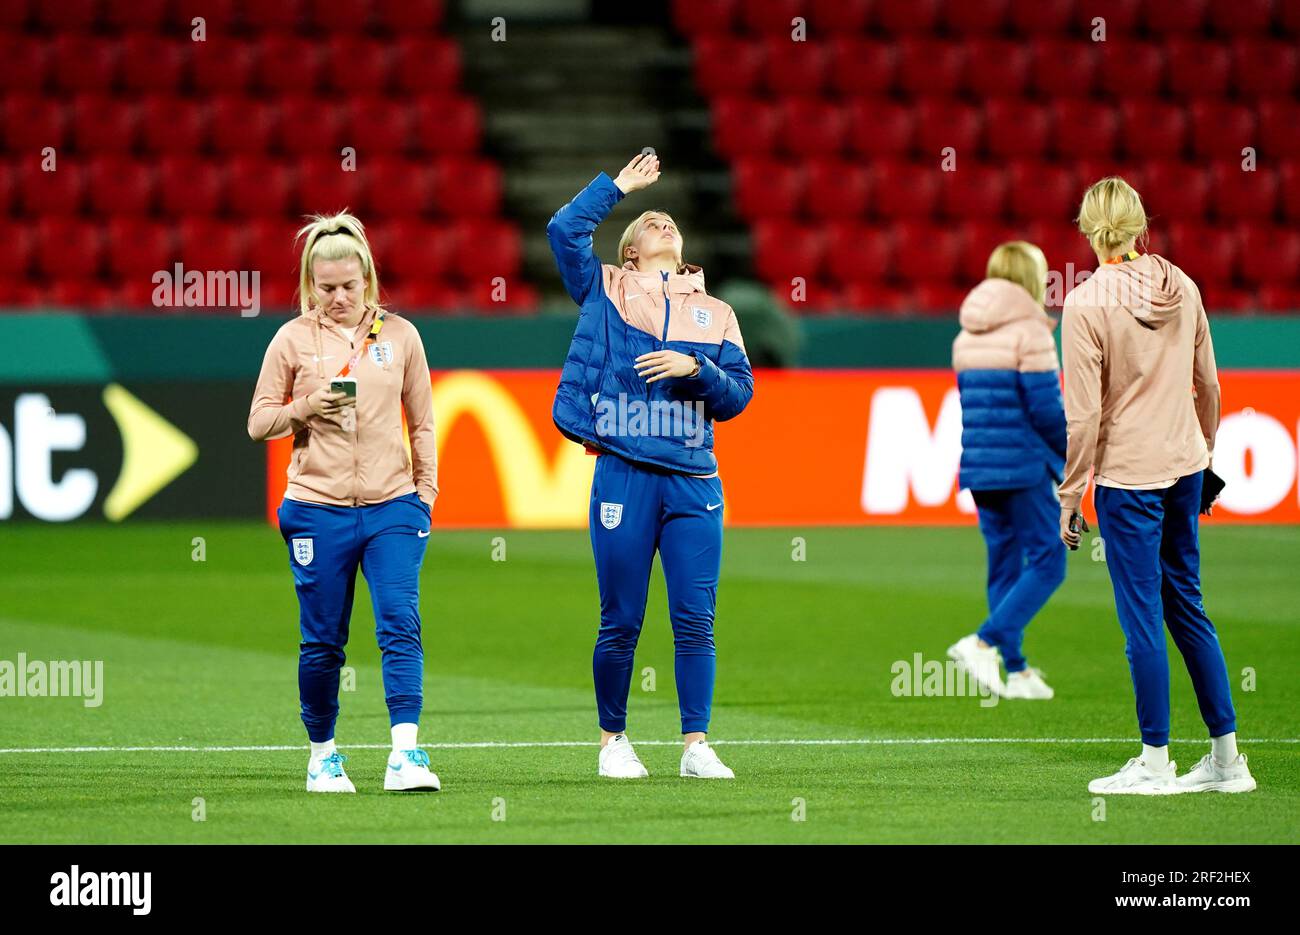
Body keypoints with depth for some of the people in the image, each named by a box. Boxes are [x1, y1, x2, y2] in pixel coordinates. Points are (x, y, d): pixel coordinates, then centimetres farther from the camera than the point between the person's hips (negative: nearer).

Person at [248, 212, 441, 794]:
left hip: (392, 505, 1)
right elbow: (258, 423, 5)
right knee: (322, 640, 4)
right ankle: (323, 752, 20)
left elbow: (422, 422, 13)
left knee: (401, 624, -15)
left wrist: (426, 490, 7)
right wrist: (306, 408, -13)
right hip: (318, 507, 0)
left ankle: (405, 752, -20)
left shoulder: (399, 335, 7)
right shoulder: (292, 340, 2)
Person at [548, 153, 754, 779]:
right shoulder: (606, 292, 11)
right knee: (621, 622, 0)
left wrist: (694, 369, -7)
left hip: (694, 480, 2)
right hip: (624, 475, -2)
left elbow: (739, 394, 11)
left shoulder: (716, 313, 17)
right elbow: (565, 230, -2)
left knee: (696, 621, -2)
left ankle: (696, 746, 3)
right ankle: (613, 741, 13)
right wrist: (619, 186, 8)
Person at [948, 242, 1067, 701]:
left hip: (979, 468, 8)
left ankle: (1015, 670, 12)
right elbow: (1046, 408, -14)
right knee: (1047, 562, -2)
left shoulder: (966, 338, 13)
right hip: (1024, 467, -8)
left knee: (1004, 564, 12)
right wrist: (1070, 458, 1)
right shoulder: (1030, 333, -10)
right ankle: (984, 642, -15)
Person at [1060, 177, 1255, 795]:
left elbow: (1083, 415, -14)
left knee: (1142, 616, 1)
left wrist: (1069, 498, -7)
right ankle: (1226, 760, 16)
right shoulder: (1182, 288, 3)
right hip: (1184, 466, 6)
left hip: (1127, 476, -6)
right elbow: (1208, 385, 10)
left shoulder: (1085, 304, -14)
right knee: (1186, 605, 15)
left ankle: (1155, 762, 7)